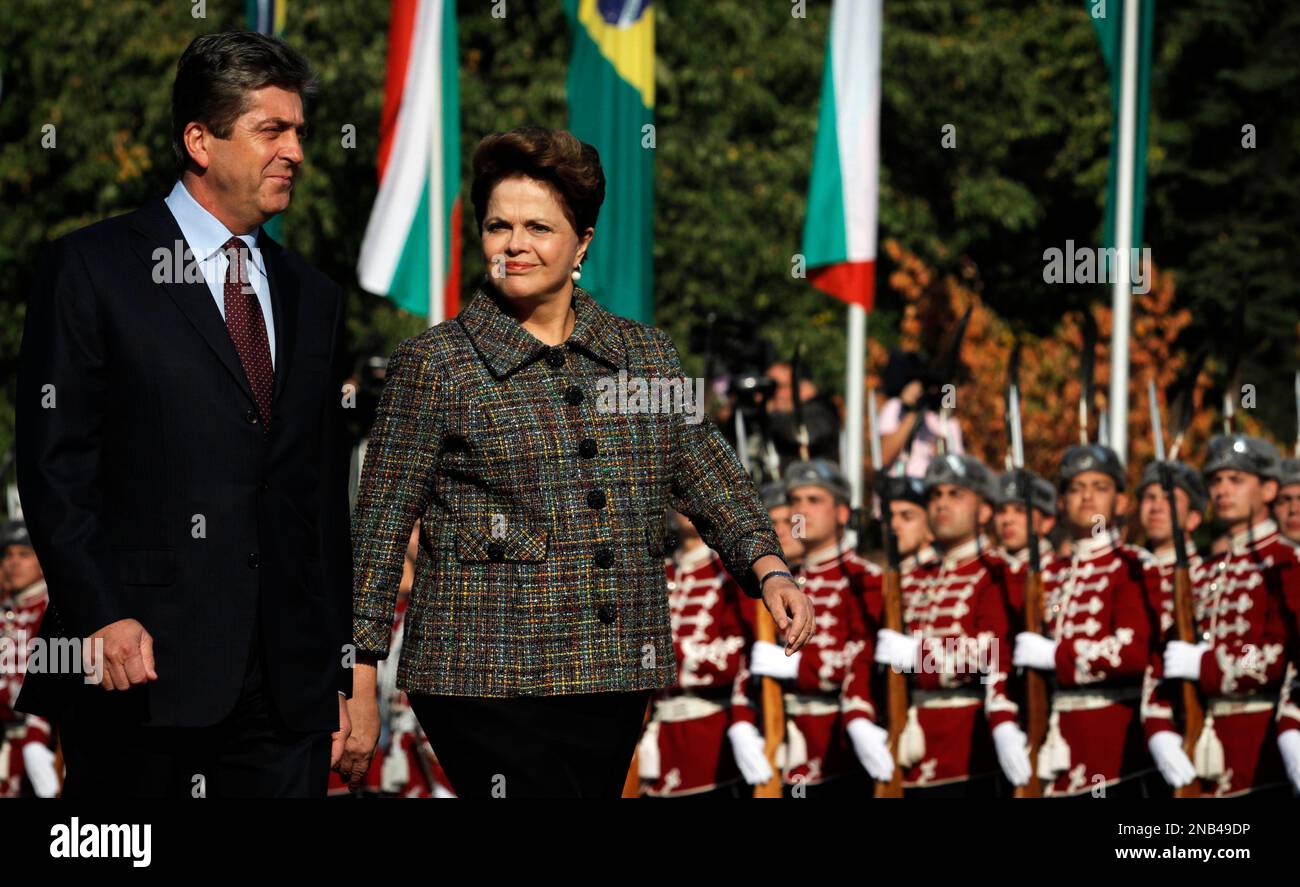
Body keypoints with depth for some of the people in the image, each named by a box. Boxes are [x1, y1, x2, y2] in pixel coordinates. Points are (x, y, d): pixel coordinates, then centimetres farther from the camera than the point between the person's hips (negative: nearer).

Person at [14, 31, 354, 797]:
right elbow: (55, 464, -5)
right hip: (139, 672, -4)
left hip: (287, 680, 5)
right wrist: (102, 618, -15)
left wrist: (336, 671, 13)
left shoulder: (313, 298, 17)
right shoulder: (94, 269, 1)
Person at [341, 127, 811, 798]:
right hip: (487, 685, -5)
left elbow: (709, 474, 15)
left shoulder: (646, 355, 12)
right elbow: (380, 526, -1)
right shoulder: (434, 364, -1)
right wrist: (359, 683, -4)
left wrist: (768, 567, -4)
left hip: (615, 680, 5)